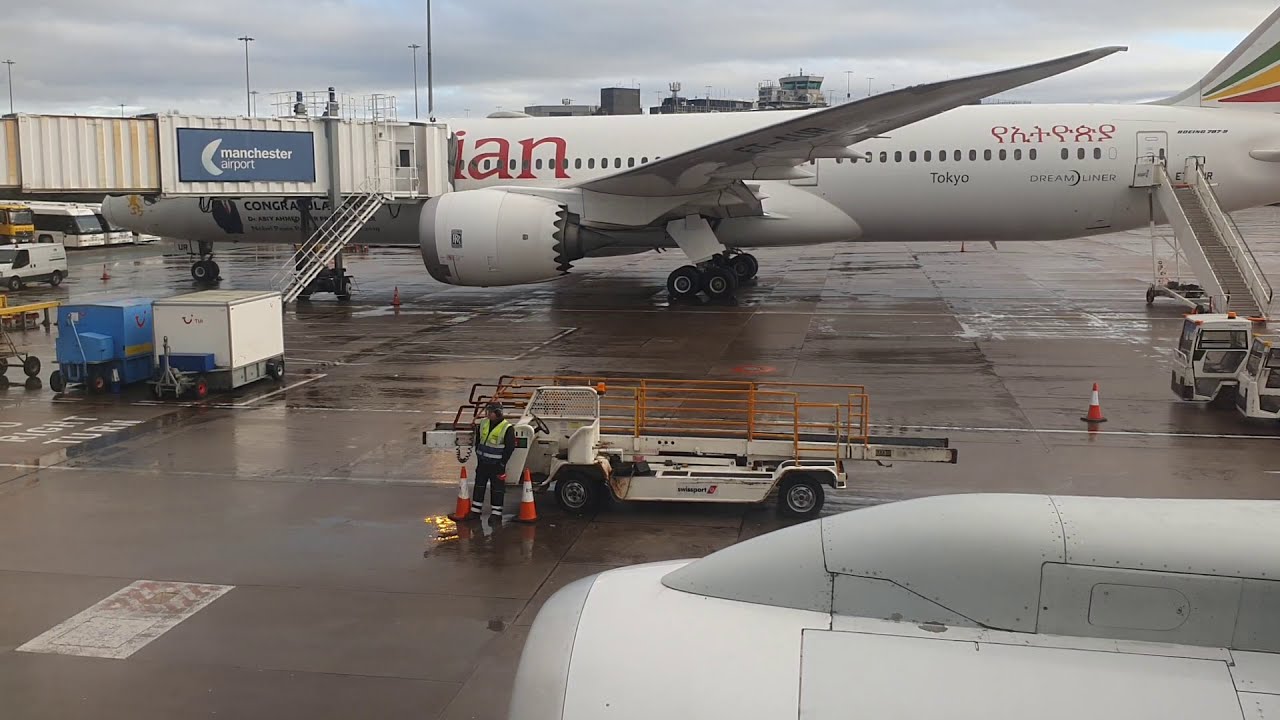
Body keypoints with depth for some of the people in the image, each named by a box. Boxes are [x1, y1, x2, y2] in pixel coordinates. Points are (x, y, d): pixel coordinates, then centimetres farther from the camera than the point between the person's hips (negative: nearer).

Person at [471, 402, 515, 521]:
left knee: (497, 489, 0)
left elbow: (510, 447, -13)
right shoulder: (483, 423, 4)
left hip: (497, 465, -6)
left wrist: (502, 464, -13)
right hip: (482, 462, 6)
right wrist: (478, 455, 10)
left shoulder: (507, 428, -14)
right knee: (479, 486, 11)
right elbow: (478, 440, 17)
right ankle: (475, 511, 20)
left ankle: (496, 513, 8)